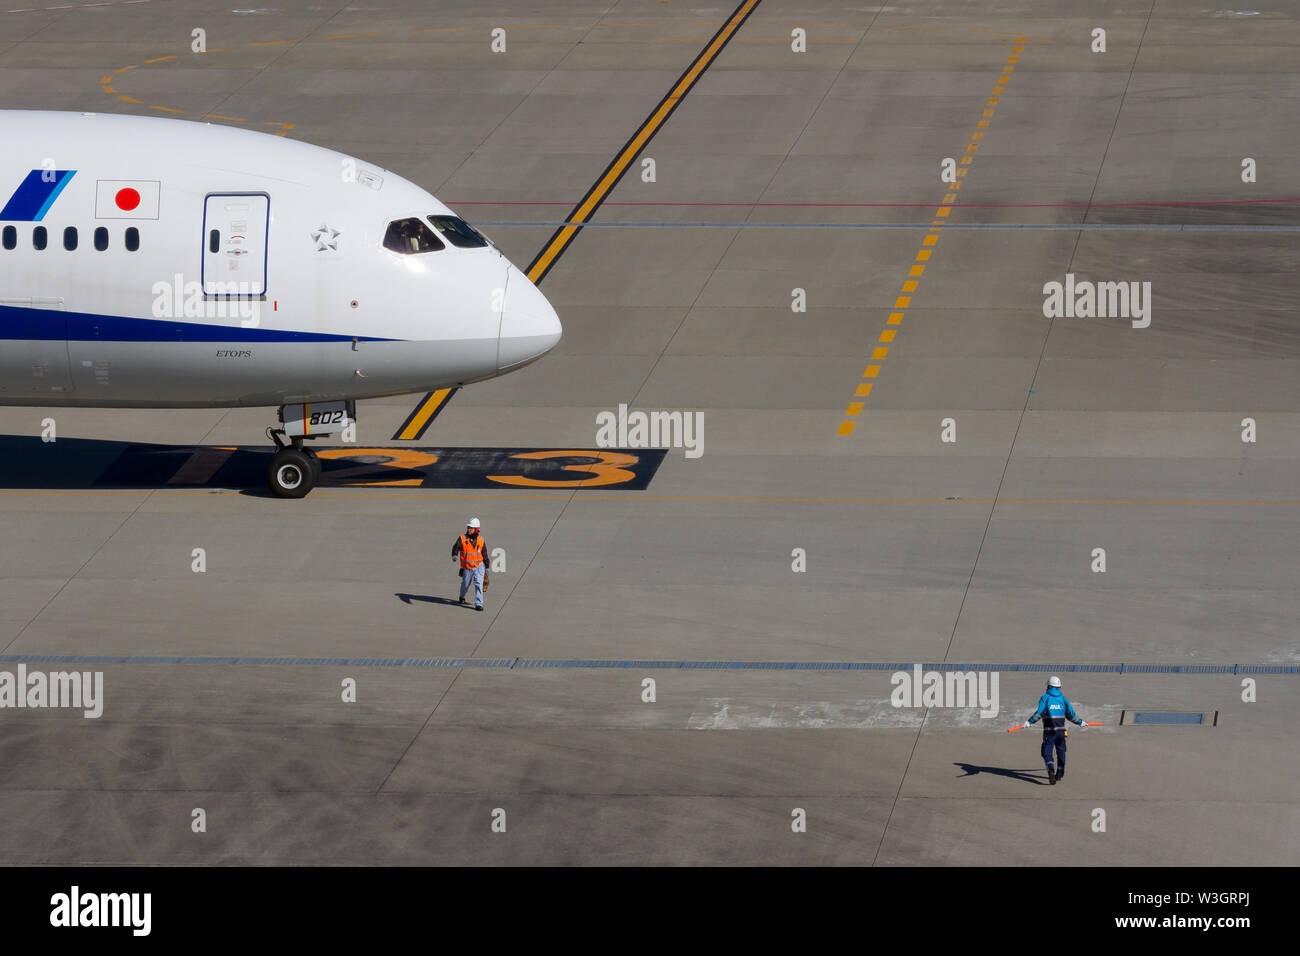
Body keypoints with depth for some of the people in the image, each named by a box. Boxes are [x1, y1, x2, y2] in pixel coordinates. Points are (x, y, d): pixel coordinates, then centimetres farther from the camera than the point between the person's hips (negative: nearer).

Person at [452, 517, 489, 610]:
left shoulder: (480, 540, 0)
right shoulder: (462, 539, -7)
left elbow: (484, 554, 9)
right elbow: (456, 547, -18)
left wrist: (486, 567, 13)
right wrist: (454, 555, -41)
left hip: (478, 566, 0)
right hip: (467, 567, 0)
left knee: (478, 584, -16)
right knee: (465, 584, 16)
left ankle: (478, 604, -16)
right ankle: (462, 597, 47)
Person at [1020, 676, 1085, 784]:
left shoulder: (1045, 698, -3)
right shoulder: (1063, 699, 8)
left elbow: (1039, 712, -15)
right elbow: (1071, 715, 9)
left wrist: (1028, 722, -14)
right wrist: (1080, 723, 24)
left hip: (1049, 731, -4)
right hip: (1061, 730, 4)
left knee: (1047, 753, -5)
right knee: (1061, 751, 18)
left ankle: (1050, 771, -28)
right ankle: (1059, 774, 28)